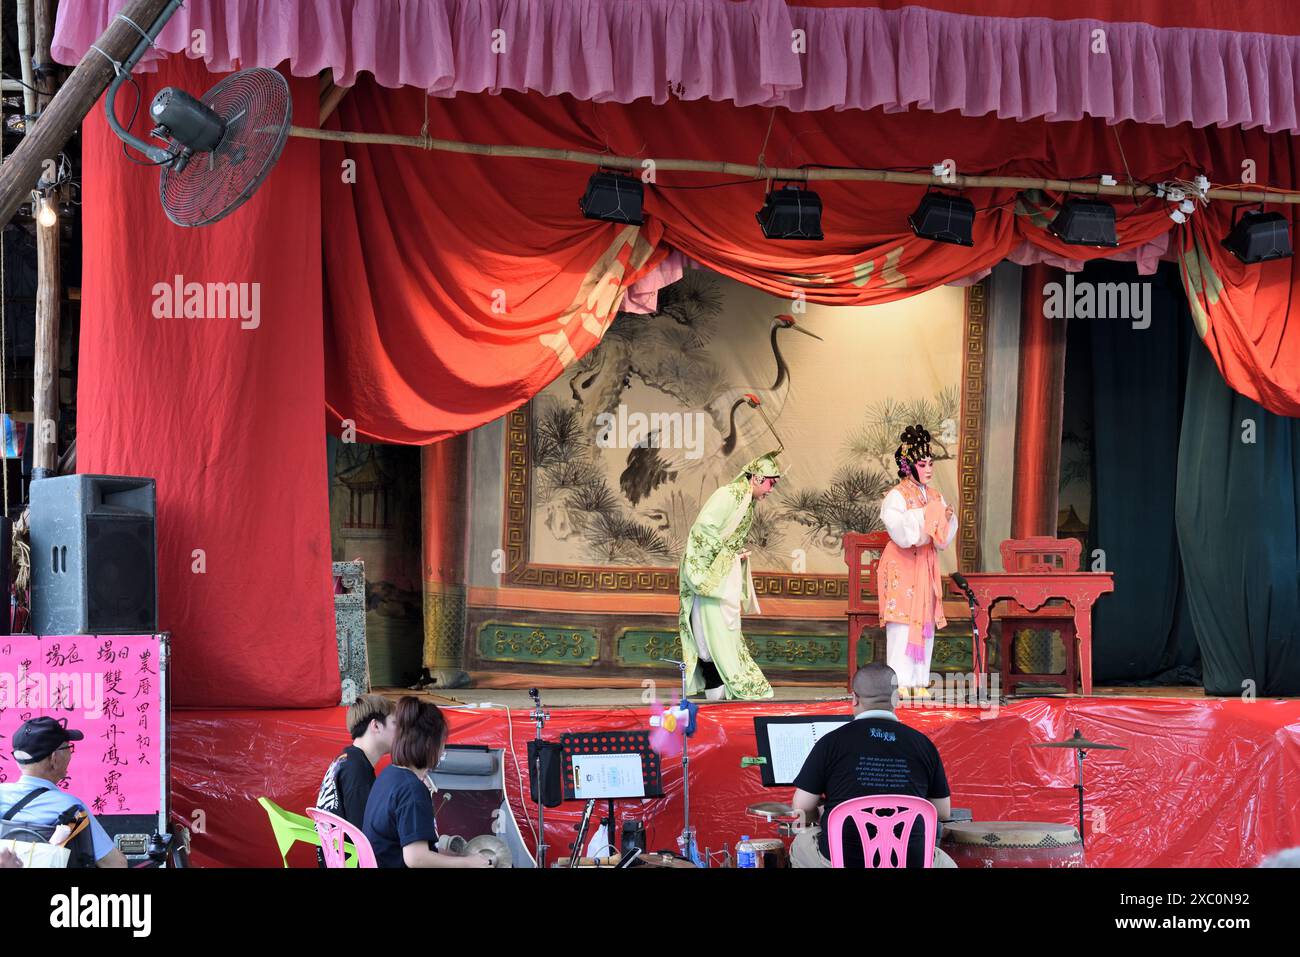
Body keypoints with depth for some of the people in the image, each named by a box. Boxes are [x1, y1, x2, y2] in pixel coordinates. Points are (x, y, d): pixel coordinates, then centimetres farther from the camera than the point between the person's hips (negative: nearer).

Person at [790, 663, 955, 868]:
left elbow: (802, 808, -1)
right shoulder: (923, 744, 2)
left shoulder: (832, 742, -4)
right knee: (946, 865, 34)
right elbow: (944, 812, 8)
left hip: (839, 858, -1)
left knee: (801, 845, 32)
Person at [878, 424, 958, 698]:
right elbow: (903, 535, -19)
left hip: (926, 566, 6)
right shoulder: (896, 497, -7)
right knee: (901, 622, -10)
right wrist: (926, 514, -19)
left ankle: (919, 681, 6)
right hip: (901, 566, -6)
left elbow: (943, 541, 11)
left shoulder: (935, 497, 12)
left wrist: (947, 519, -7)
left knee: (926, 622, 3)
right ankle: (899, 681, -10)